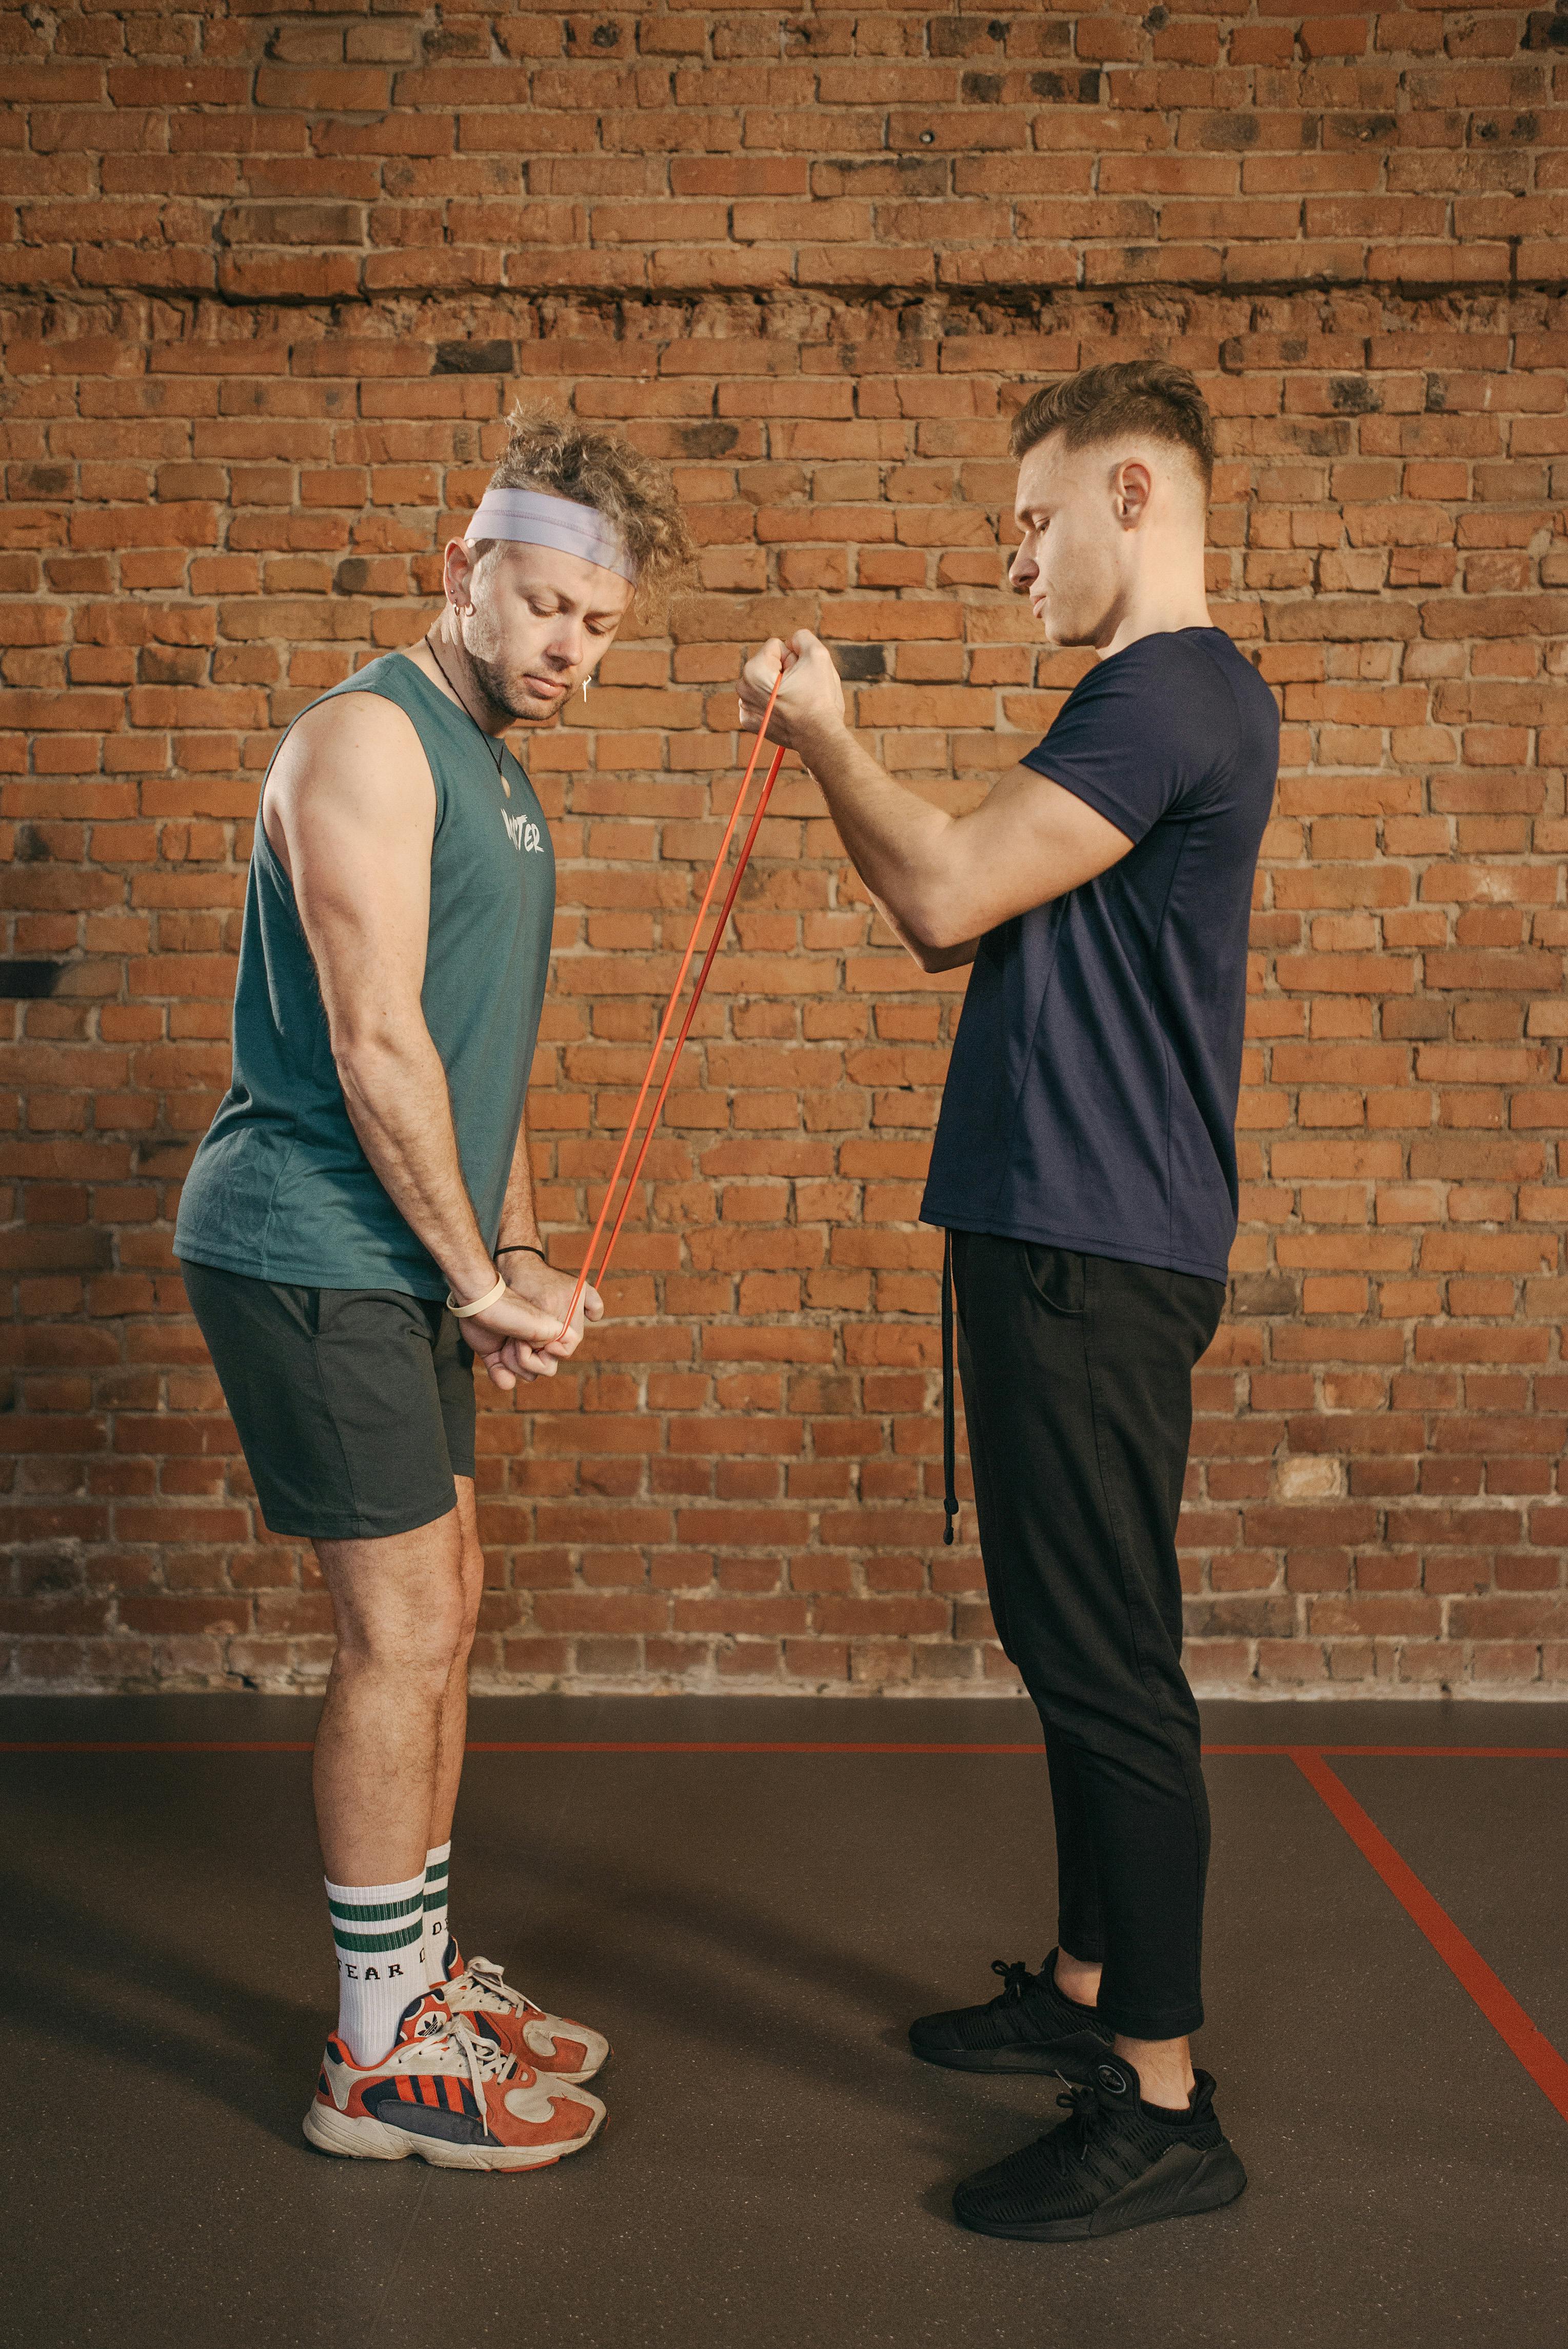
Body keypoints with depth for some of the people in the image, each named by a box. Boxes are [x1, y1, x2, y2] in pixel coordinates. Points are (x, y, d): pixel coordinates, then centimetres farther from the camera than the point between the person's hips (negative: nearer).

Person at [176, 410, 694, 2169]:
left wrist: (517, 1257, 10)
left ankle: (425, 1978, 29)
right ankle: (378, 2058, 10)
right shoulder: (371, 739, -13)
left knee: (440, 1606, 14)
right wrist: (480, 1277, -14)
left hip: (404, 1261, 10)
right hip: (307, 1249, -10)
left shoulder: (498, 775, 18)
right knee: (402, 1631, -5)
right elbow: (377, 1044, -20)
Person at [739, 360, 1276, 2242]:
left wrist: (825, 733, -3)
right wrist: (827, 752, 14)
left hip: (1096, 1255, -11)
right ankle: (1087, 1990, 33)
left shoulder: (1177, 692, -13)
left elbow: (945, 892, -19)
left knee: (1108, 1664, -4)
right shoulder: (1145, 700, 20)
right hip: (1051, 1237, 11)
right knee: (1066, 1642, 18)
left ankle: (1163, 2101, 9)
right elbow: (949, 921, 19)